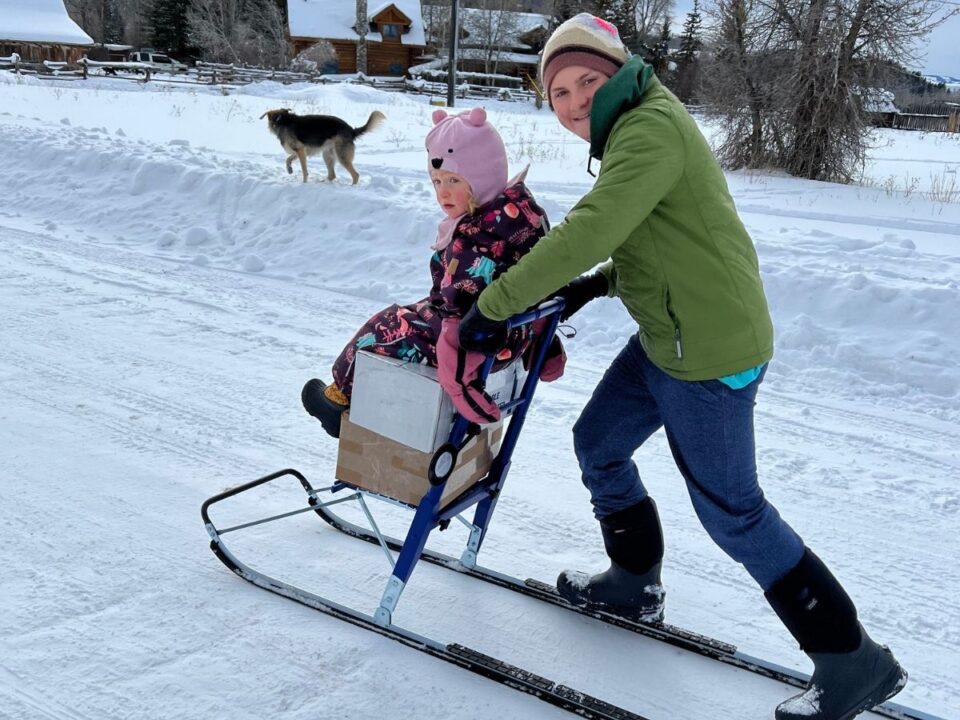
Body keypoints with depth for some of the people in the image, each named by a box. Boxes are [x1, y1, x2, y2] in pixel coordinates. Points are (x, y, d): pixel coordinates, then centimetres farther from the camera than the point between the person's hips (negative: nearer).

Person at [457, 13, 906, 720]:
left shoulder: (650, 128, -19)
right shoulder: (633, 129, 14)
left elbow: (587, 232, -30)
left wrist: (493, 305, -24)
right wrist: (601, 281, 7)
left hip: (712, 349, -10)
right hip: (667, 338, 10)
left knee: (731, 509, -1)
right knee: (598, 442, 19)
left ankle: (854, 662, 13)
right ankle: (635, 583, 40)